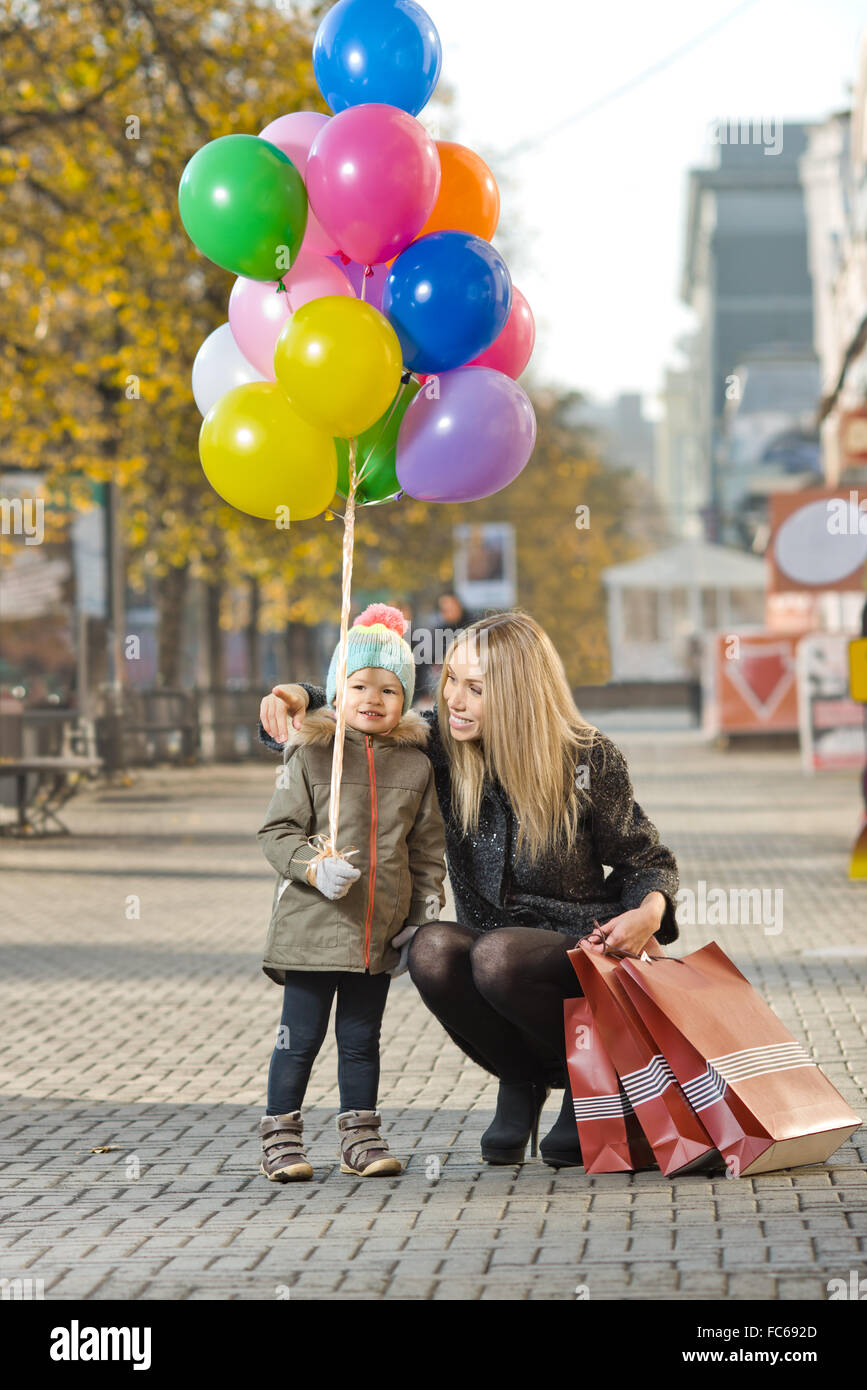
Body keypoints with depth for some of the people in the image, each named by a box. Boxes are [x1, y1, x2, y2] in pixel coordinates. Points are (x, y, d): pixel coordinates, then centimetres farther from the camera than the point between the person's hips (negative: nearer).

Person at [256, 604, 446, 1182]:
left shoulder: (415, 765, 7)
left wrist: (425, 912, 9)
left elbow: (429, 846, 14)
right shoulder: (310, 755, -3)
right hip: (312, 926, -3)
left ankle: (360, 1135, 22)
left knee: (361, 1039, 13)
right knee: (301, 1037, 2)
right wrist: (311, 867, -18)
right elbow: (278, 830, -2)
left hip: (380, 931, 3)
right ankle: (282, 1137, 11)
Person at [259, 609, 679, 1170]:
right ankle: (522, 1081, -3)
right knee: (433, 948, -30)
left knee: (498, 955, -36)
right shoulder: (442, 743, -4)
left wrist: (649, 912, -22)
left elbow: (645, 860, 0)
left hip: (580, 950, -4)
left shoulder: (589, 760, -11)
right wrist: (299, 699, -14)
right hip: (492, 936, 4)